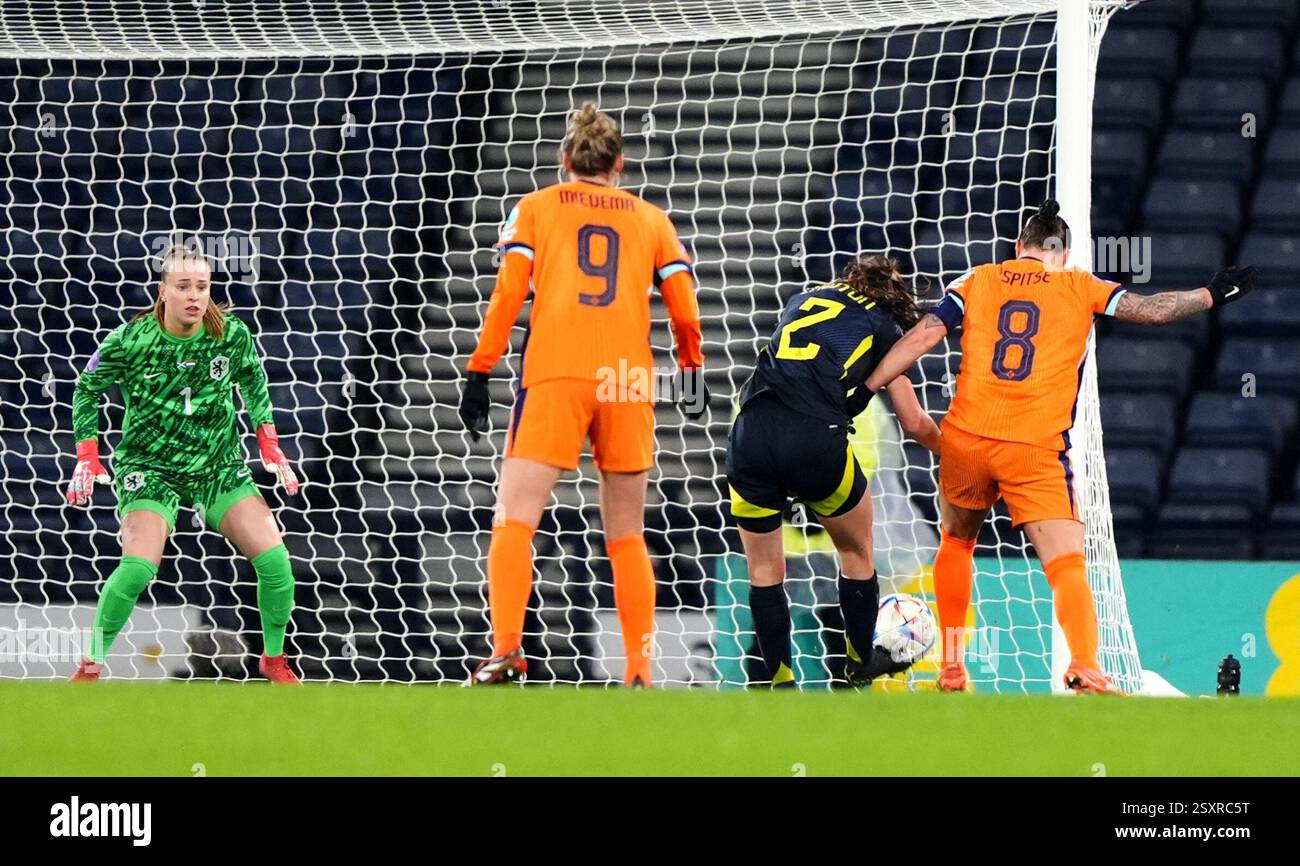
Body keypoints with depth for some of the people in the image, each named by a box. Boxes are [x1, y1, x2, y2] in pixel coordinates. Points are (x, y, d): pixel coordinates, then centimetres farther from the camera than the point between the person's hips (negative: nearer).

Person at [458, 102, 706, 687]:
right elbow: (684, 313, 12)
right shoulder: (651, 219, 17)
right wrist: (692, 371, 28)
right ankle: (639, 671, 7)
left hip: (553, 376, -2)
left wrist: (479, 372, 2)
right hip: (628, 384, 2)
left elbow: (508, 294, 0)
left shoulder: (535, 207, 12)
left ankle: (507, 648, -23)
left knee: (514, 522, -4)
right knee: (627, 536, 12)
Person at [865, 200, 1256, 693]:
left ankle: (950, 667, 24)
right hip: (1036, 450, -3)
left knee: (957, 542, 27)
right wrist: (1213, 295, 18)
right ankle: (1085, 668, -32)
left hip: (966, 440, 3)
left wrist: (863, 390, 6)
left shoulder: (978, 281, 12)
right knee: (1068, 567, -8)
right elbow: (1152, 310, 3)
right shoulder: (1079, 288, 8)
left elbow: (923, 337, 3)